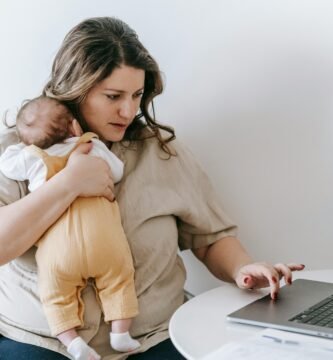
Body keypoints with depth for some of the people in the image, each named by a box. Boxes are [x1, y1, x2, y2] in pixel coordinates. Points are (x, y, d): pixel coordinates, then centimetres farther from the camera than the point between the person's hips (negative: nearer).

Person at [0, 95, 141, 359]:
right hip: (105, 241, 1)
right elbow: (117, 172, 27)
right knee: (119, 281, 18)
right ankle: (120, 333, 13)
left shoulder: (30, 158, 12)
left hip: (58, 247, 0)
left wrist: (25, 145, 41)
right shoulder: (94, 147, 14)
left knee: (57, 296, 13)